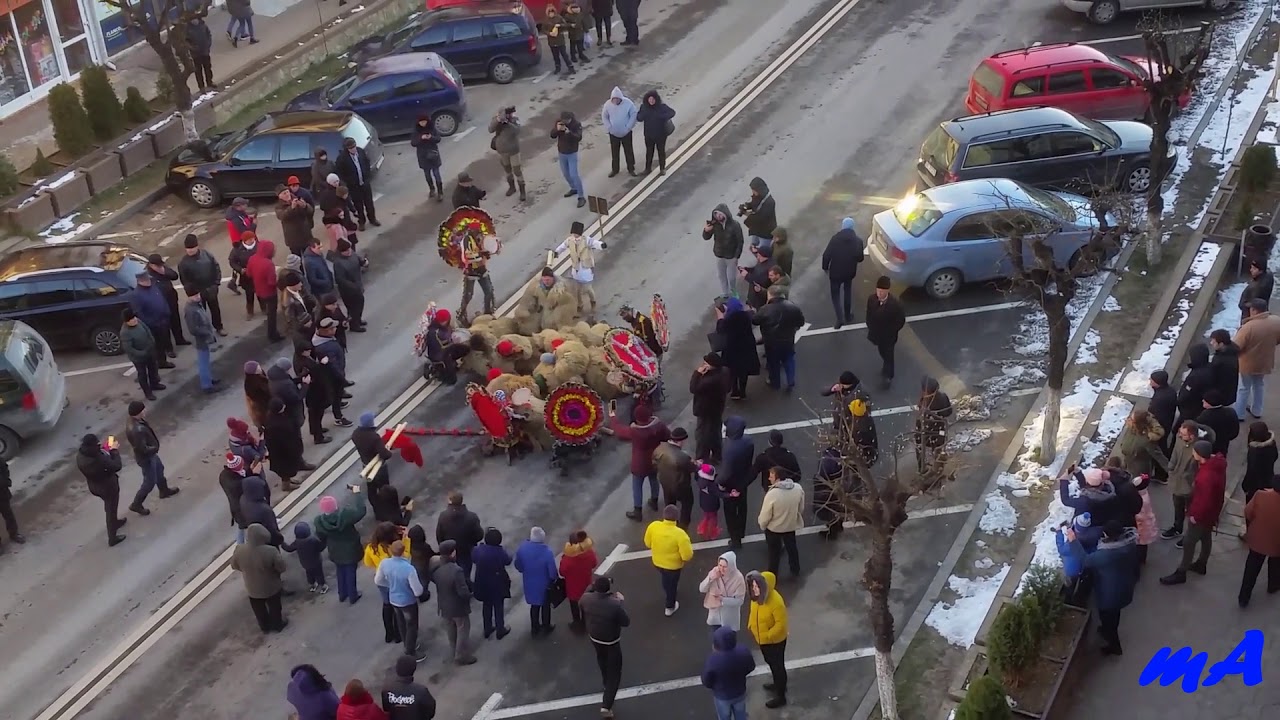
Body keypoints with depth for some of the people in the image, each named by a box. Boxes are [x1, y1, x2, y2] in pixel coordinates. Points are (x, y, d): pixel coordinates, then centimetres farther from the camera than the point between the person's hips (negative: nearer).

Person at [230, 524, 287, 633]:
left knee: (259, 610, 29)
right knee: (274, 607, 27)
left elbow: (234, 566, -6)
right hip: (271, 587, -2)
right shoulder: (271, 551, -36)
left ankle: (265, 627, 51)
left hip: (252, 588, 2)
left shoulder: (239, 550, -26)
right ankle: (277, 625, 50)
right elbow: (281, 568, -21)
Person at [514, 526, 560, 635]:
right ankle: (546, 628, 40)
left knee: (534, 605, 26)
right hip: (544, 584, -3)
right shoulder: (547, 552, -33)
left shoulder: (522, 548, -20)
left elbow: (518, 566, -6)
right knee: (545, 605, 22)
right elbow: (552, 572, -24)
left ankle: (535, 628, 40)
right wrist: (556, 578, -1)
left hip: (529, 583, 3)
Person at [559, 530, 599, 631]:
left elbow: (562, 572, -20)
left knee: (574, 606, 22)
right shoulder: (589, 553, -24)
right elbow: (594, 564, -4)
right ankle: (585, 623, 45)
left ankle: (577, 624, 40)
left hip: (573, 587, -3)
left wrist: (562, 560, -10)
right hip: (586, 585, 3)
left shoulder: (568, 559, -36)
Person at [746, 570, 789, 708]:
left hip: (775, 641, -8)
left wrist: (767, 635, -25)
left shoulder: (776, 602, -34)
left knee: (778, 666, 10)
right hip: (762, 639, 8)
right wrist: (751, 626, 6)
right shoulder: (757, 596, -11)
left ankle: (780, 696, 26)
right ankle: (778, 684, 52)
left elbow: (781, 623, -27)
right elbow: (754, 612, 9)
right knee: (771, 663, 28)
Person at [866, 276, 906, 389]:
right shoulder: (871, 299, -18)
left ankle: (888, 377, 38)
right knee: (883, 354, 28)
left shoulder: (895, 304, -30)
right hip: (876, 334, 4)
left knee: (888, 356, 16)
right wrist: (871, 329, -2)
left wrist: (890, 333, -13)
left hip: (888, 336, -4)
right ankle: (886, 367, 57)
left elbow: (901, 321, -17)